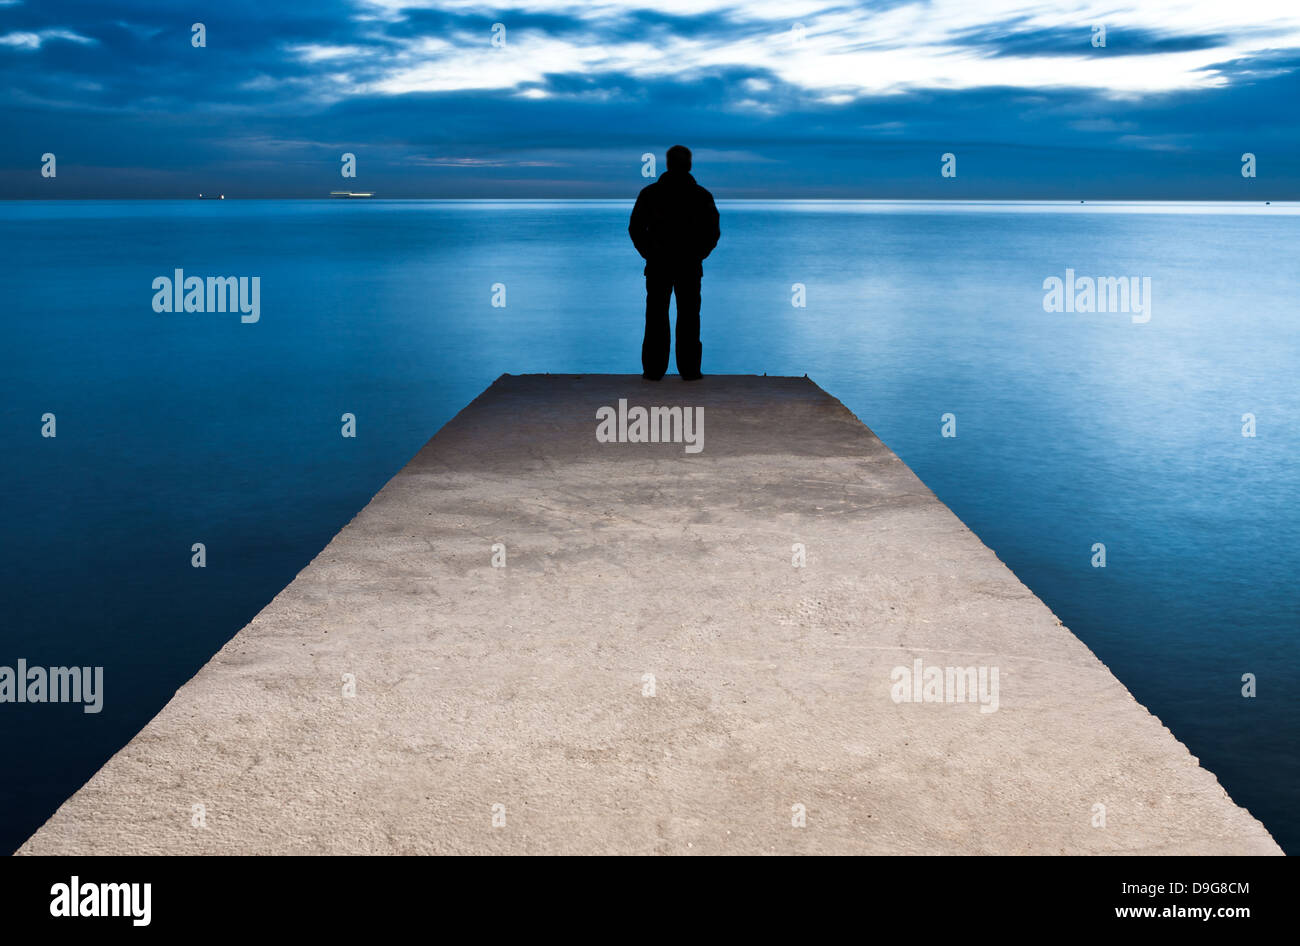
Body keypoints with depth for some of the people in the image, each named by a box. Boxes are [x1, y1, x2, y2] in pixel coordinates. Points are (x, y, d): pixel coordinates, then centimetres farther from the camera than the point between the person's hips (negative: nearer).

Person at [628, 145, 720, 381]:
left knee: (656, 317, 3)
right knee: (689, 317, 3)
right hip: (690, 266, 0)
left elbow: (635, 228, 2)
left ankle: (653, 370, 3)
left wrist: (649, 254, 10)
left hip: (657, 265, 0)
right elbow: (713, 231, 2)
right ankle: (689, 369, 3)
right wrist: (698, 255, 12)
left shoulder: (650, 193, 1)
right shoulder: (702, 195, 0)